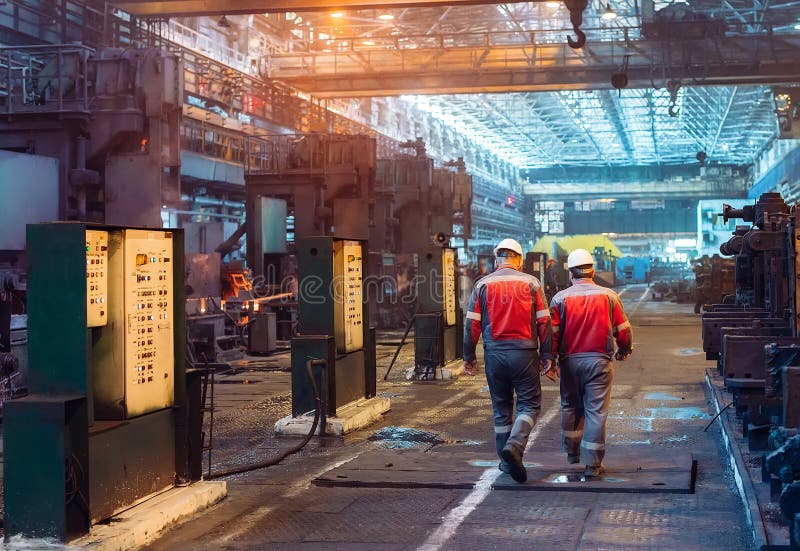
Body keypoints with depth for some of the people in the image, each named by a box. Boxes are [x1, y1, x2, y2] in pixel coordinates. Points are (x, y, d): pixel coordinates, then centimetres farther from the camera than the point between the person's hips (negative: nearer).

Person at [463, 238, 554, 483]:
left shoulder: (482, 285, 3)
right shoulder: (531, 283, 1)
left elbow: (471, 324, 1)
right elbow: (544, 322, 0)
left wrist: (469, 357, 10)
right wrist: (547, 356, 5)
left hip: (494, 354, 2)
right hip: (524, 353, -2)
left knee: (501, 408, 12)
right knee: (529, 404, 6)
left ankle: (507, 462, 17)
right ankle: (515, 445, -18)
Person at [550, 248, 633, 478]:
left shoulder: (560, 298, -2)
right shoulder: (608, 296, -1)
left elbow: (552, 332, -3)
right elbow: (623, 329, 4)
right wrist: (624, 351, 22)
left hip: (570, 360, 1)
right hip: (599, 360, -1)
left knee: (570, 406, 19)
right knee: (596, 410, 0)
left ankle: (572, 451, 29)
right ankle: (592, 463, -1)